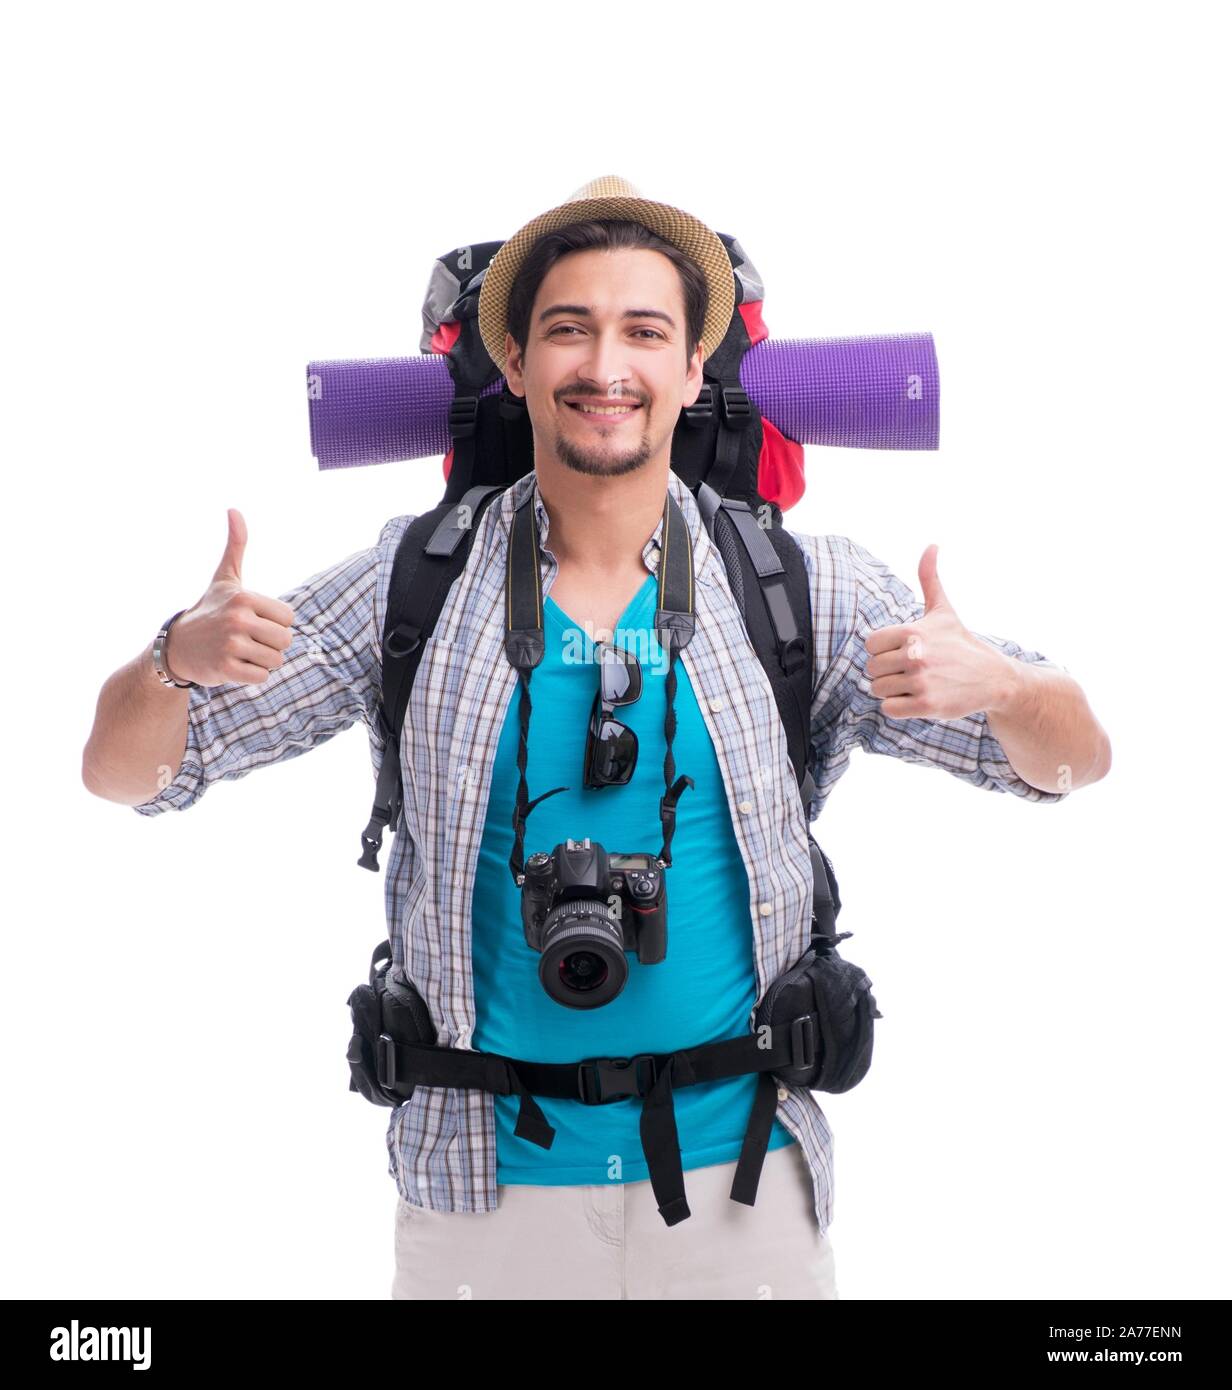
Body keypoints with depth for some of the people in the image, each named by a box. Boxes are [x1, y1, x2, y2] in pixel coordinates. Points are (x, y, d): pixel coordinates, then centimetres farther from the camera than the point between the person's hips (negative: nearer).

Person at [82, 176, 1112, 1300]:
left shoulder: (805, 591, -4)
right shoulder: (412, 586, -4)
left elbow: (1073, 764, 0)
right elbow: (120, 772, -1)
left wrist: (995, 680, -23)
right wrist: (180, 660, -23)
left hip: (741, 1183, 1)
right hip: (485, 1193, 0)